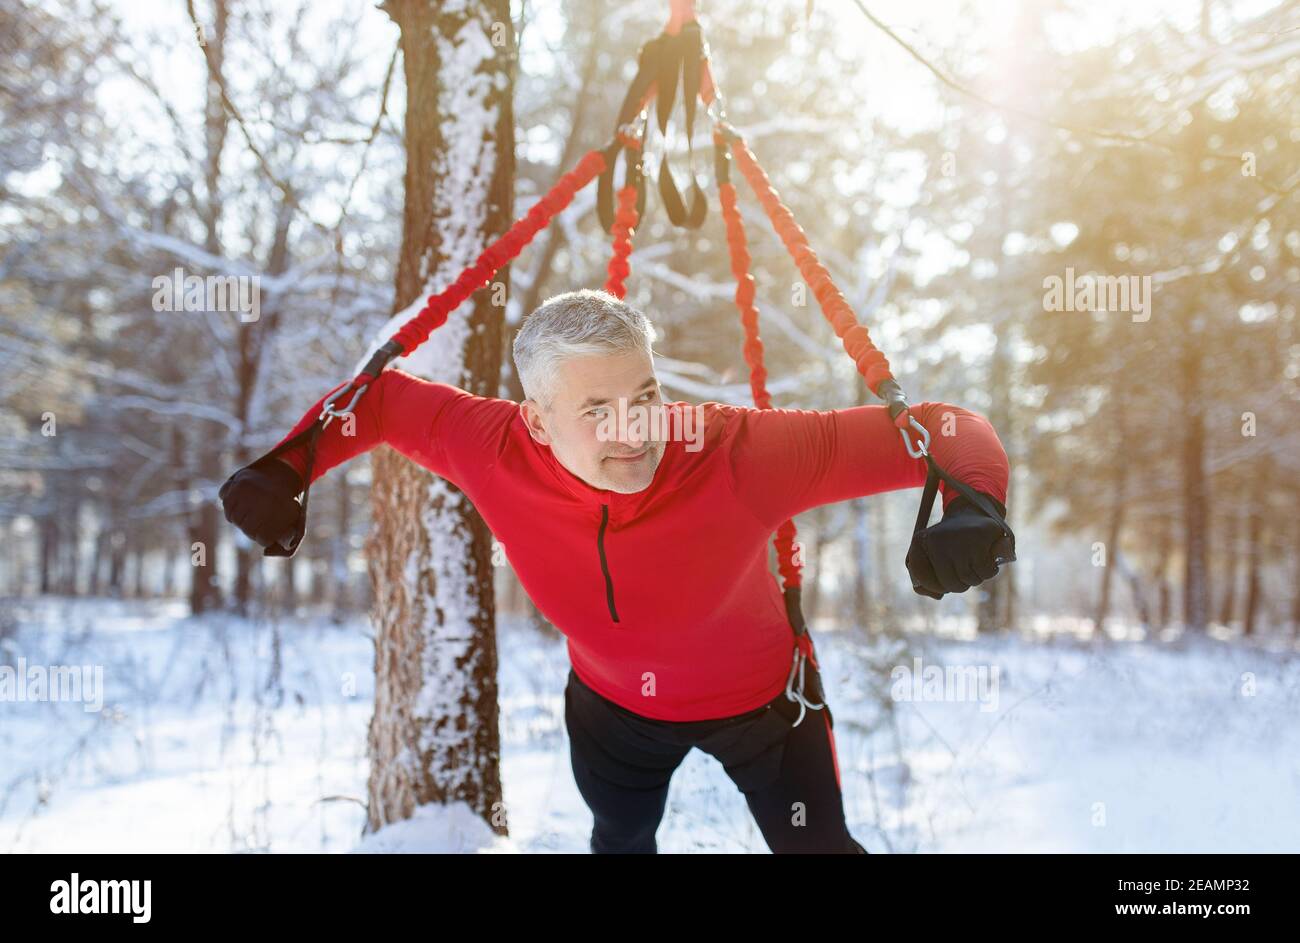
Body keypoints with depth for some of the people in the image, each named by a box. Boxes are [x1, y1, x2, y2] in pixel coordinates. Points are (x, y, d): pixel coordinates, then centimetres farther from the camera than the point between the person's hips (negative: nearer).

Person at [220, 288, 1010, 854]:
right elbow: (384, 397, -13)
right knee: (621, 838, 32)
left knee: (817, 845, 16)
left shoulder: (740, 454, -41)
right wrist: (287, 468, -26)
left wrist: (974, 501, -57)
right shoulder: (497, 452, -32)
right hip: (612, 703, 3)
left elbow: (929, 430, -37)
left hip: (761, 697, -3)